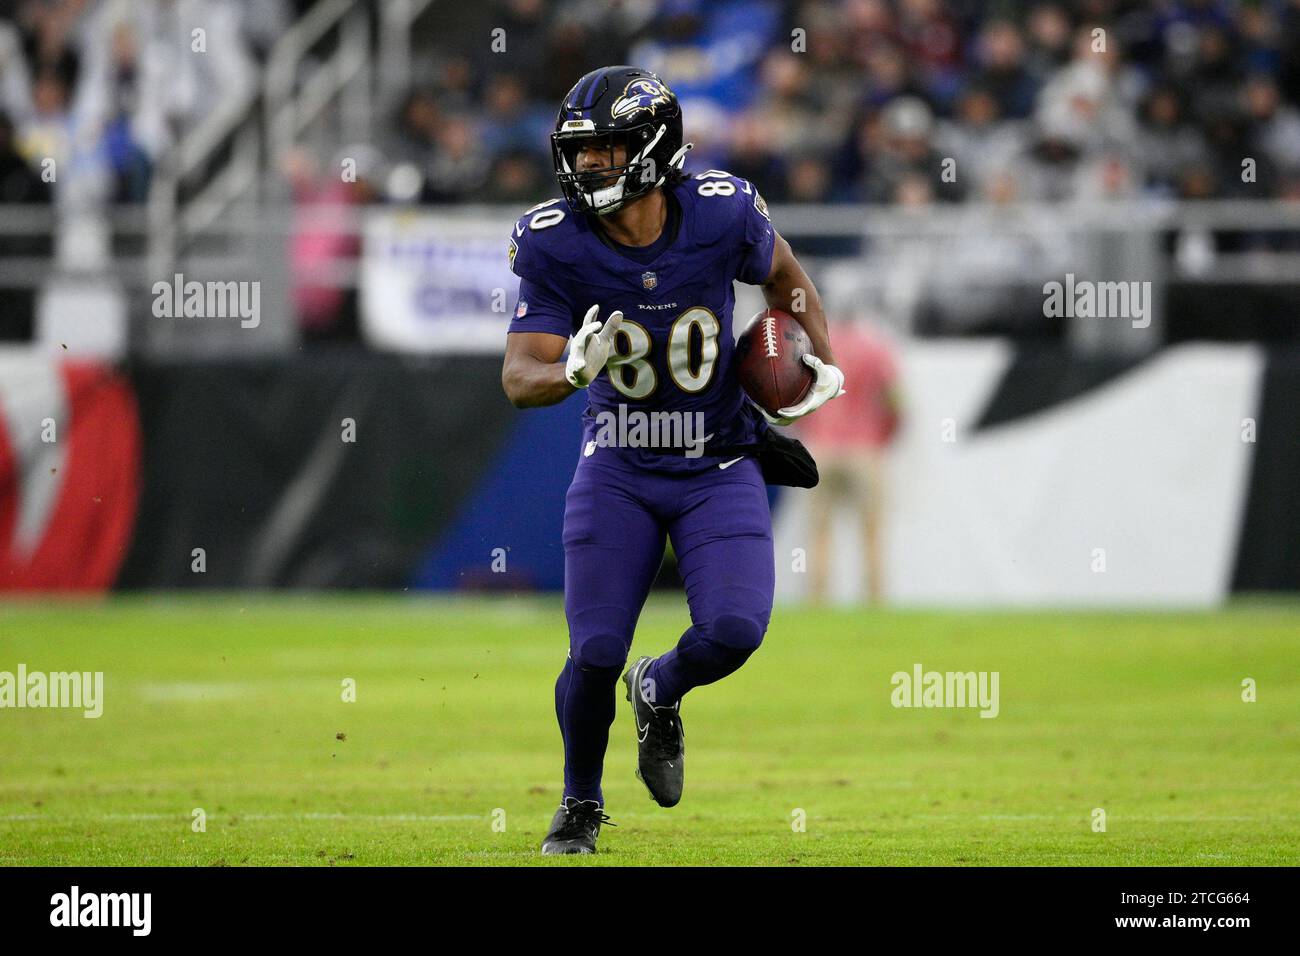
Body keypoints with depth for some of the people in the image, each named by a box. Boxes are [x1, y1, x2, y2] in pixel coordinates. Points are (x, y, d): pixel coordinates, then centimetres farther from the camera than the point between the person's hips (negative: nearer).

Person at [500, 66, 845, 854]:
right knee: (595, 655, -6)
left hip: (720, 468, 0)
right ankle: (581, 805, 22)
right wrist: (572, 373, -38)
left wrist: (823, 364, -1)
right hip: (619, 469, 0)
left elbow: (782, 274, 8)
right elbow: (519, 376, -17)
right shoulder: (555, 243, -17)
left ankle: (659, 692, 19)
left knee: (734, 633, -17)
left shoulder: (721, 212, -16)